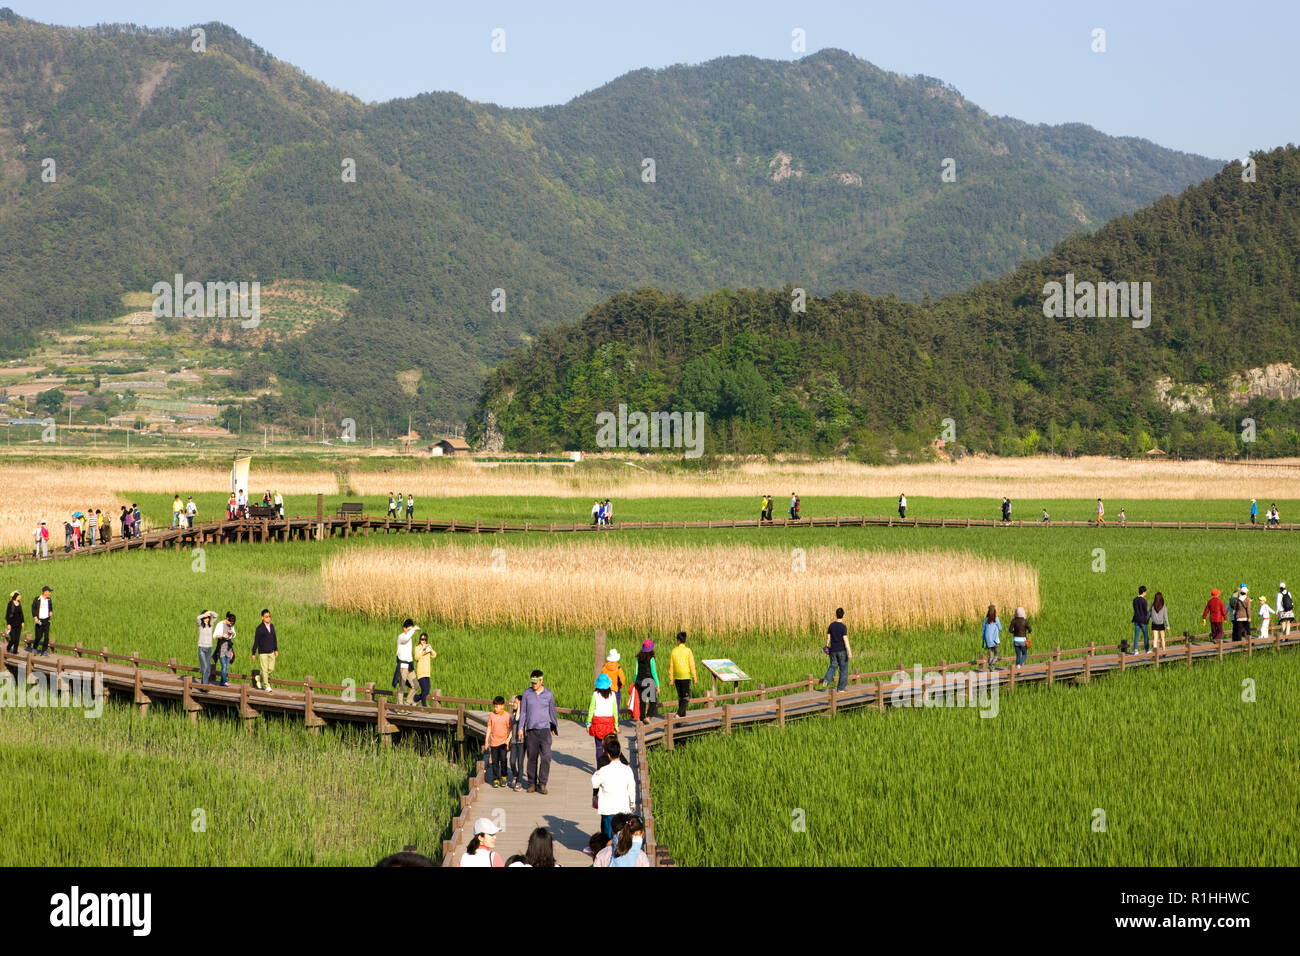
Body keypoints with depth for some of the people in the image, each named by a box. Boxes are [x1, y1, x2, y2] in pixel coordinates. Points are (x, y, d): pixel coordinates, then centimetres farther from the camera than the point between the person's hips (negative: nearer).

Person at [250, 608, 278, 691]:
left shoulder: (272, 626, 5)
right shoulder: (260, 628, -12)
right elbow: (256, 641, -9)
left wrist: (276, 650, 14)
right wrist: (253, 653, -8)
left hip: (271, 652, 6)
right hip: (263, 653, -6)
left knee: (271, 668, 9)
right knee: (264, 669, -2)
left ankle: (259, 678, 31)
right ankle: (267, 686, 6)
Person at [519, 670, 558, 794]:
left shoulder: (548, 694, 2)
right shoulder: (527, 693, 3)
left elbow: (552, 711, 15)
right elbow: (523, 711, 7)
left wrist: (555, 726, 25)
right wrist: (520, 728, 1)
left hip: (544, 729, -1)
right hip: (531, 730, 1)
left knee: (546, 757, -11)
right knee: (532, 758, 5)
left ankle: (542, 784, -6)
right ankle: (532, 784, 14)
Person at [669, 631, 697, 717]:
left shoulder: (674, 651, -1)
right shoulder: (688, 651, -10)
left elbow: (671, 666, 1)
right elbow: (692, 665, -11)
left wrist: (671, 679, 9)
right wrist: (695, 677, -2)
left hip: (677, 678, 3)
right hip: (686, 677, -3)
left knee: (680, 697, 15)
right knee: (686, 698, 1)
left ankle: (683, 716, 18)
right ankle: (679, 713, -18)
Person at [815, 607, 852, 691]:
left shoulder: (831, 625, 0)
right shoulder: (843, 627, -15)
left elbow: (828, 637, 6)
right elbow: (845, 640, -20)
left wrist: (826, 646, 21)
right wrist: (849, 652, -20)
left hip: (833, 650, 5)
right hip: (842, 650, -5)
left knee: (833, 666, 16)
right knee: (843, 669, 8)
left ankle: (826, 680, -10)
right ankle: (840, 688, 10)